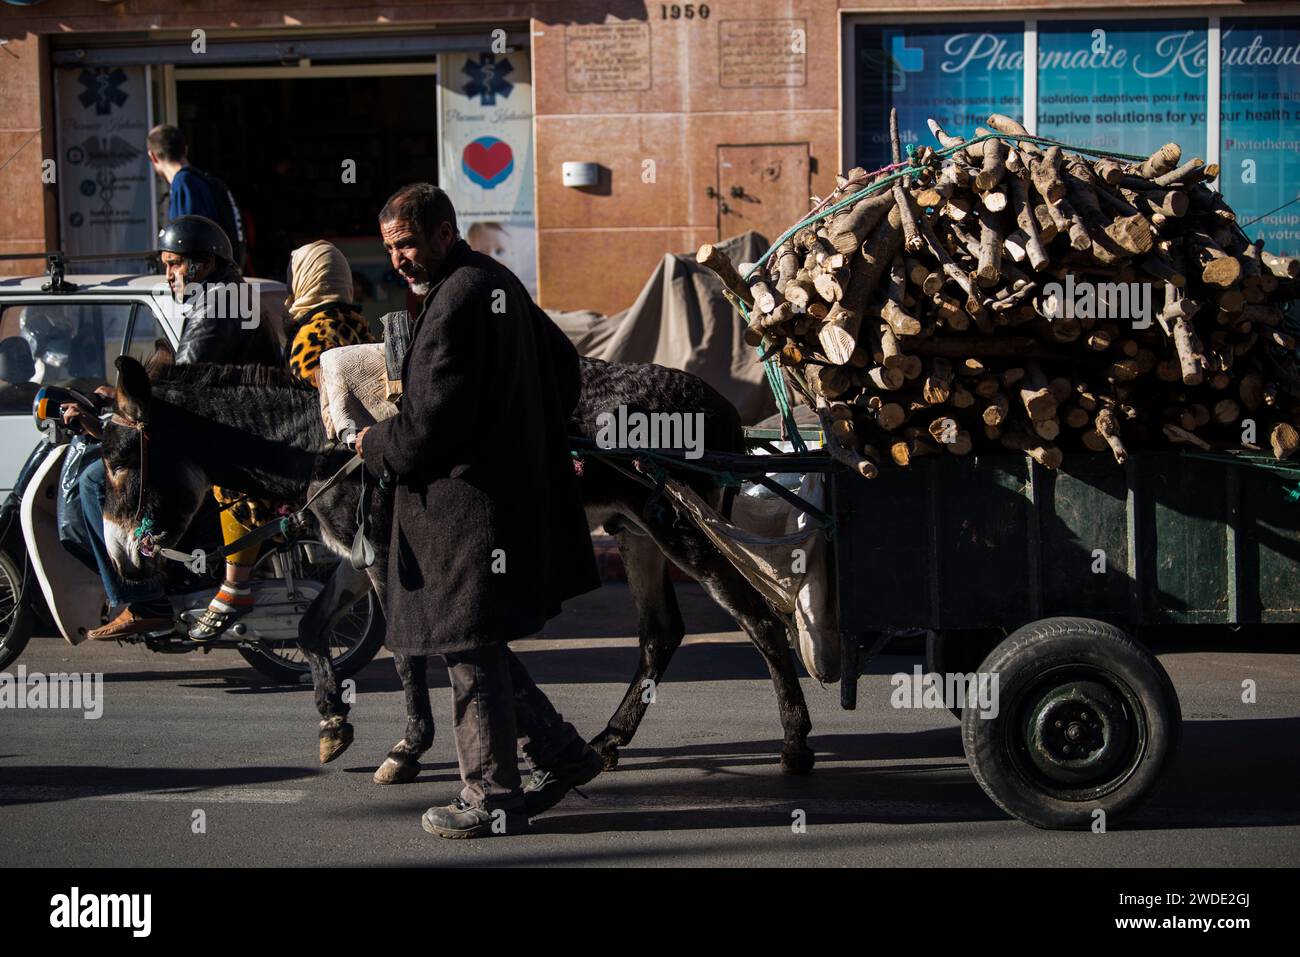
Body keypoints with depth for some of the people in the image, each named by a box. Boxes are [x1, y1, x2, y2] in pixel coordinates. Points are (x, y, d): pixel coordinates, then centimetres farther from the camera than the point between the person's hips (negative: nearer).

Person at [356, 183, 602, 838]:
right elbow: (563, 368, 22)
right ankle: (560, 752, 23)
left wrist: (376, 448, -4)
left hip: (467, 503, -10)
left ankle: (492, 799, 7)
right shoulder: (497, 282, 13)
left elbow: (430, 422, -21)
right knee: (477, 645, 18)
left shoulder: (456, 301, -18)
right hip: (518, 488, 10)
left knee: (471, 652, -1)